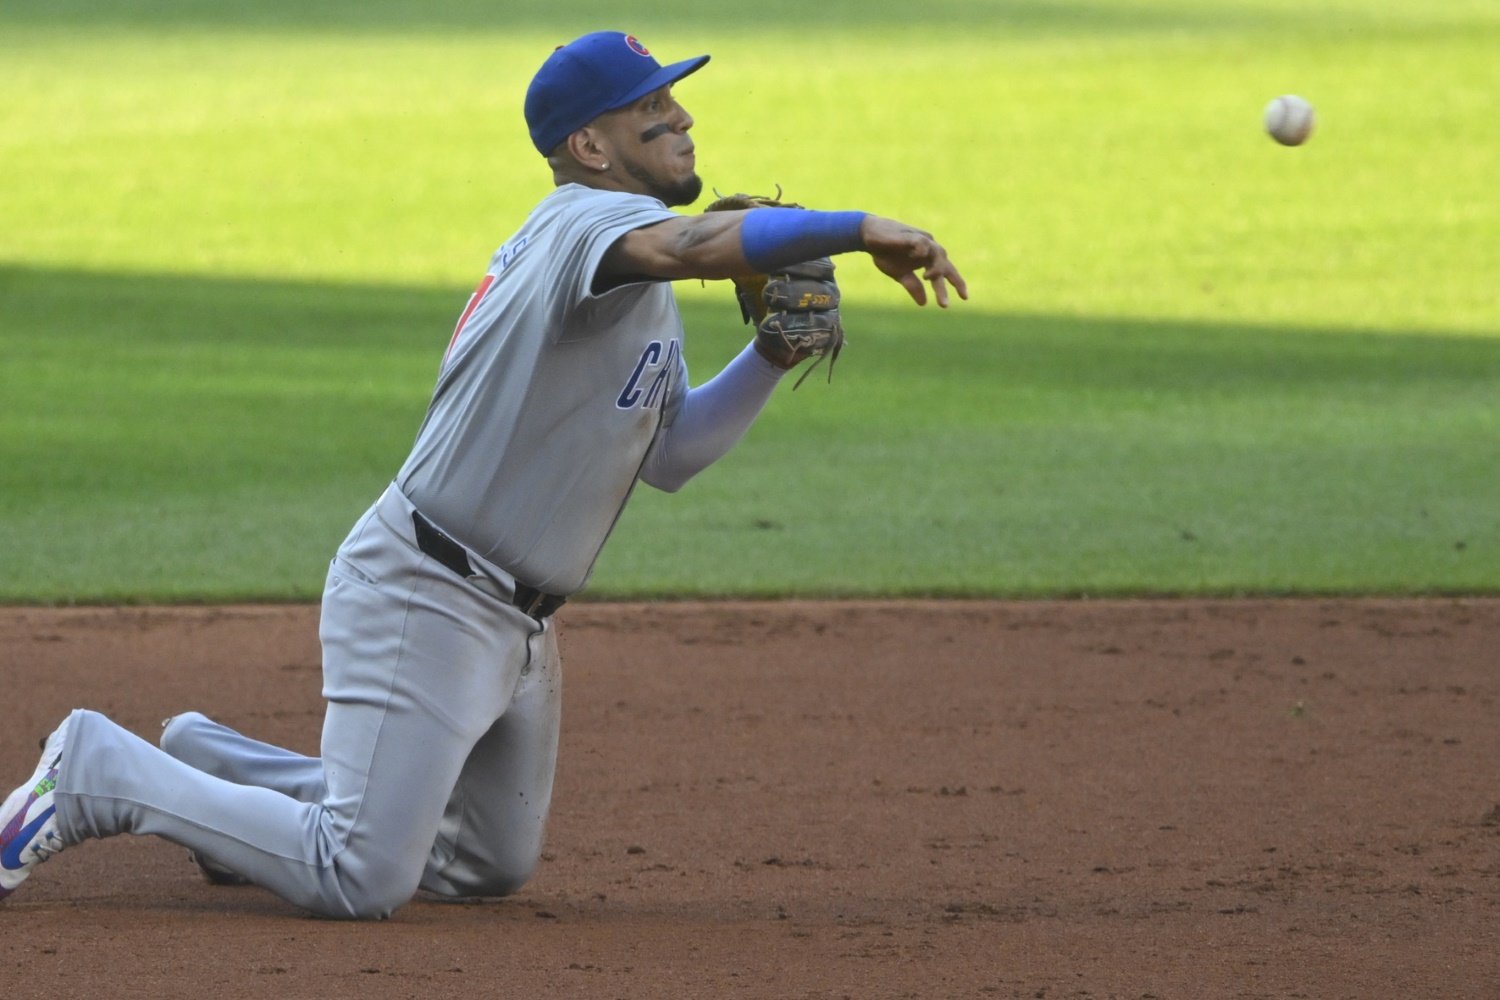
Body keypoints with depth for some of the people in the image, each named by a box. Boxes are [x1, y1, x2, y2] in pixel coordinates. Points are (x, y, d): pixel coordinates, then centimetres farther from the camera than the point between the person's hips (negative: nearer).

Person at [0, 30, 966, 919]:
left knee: (494, 864, 20)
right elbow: (691, 244, -41)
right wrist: (858, 228, -40)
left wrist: (773, 353, 4)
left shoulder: (637, 284, 15)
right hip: (423, 597, -11)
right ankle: (99, 771, 1)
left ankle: (215, 767, 28)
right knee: (362, 880, -15)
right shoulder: (590, 219, -18)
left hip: (514, 624, 11)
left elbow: (670, 453, 16)